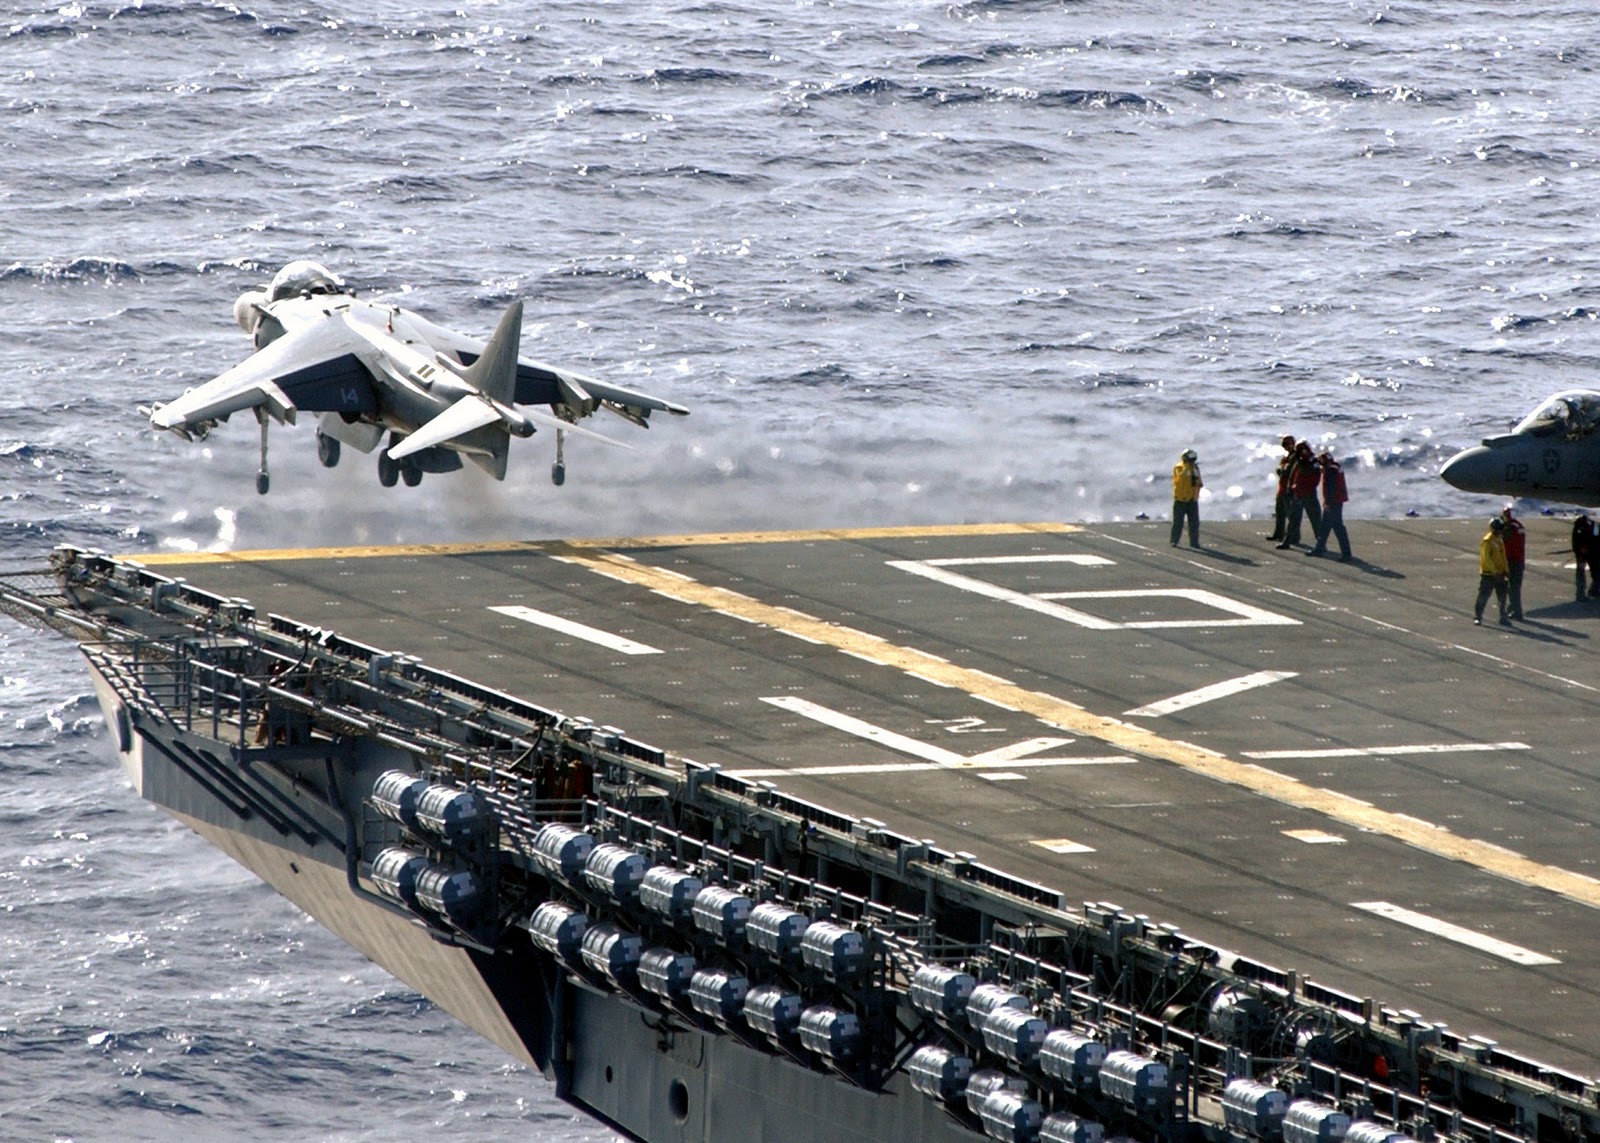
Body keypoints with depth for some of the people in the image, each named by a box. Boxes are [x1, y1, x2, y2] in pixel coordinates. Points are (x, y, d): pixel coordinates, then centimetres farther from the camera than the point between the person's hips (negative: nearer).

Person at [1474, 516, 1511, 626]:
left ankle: (1503, 618, 13)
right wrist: (1494, 571, -24)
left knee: (1502, 597, 7)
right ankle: (1477, 616, 9)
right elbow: (1486, 558, -20)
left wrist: (1505, 570, 10)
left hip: (1499, 574, 8)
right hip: (1488, 574, -8)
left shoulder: (1499, 541, 11)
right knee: (1483, 597, -1)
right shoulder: (1487, 541, -14)